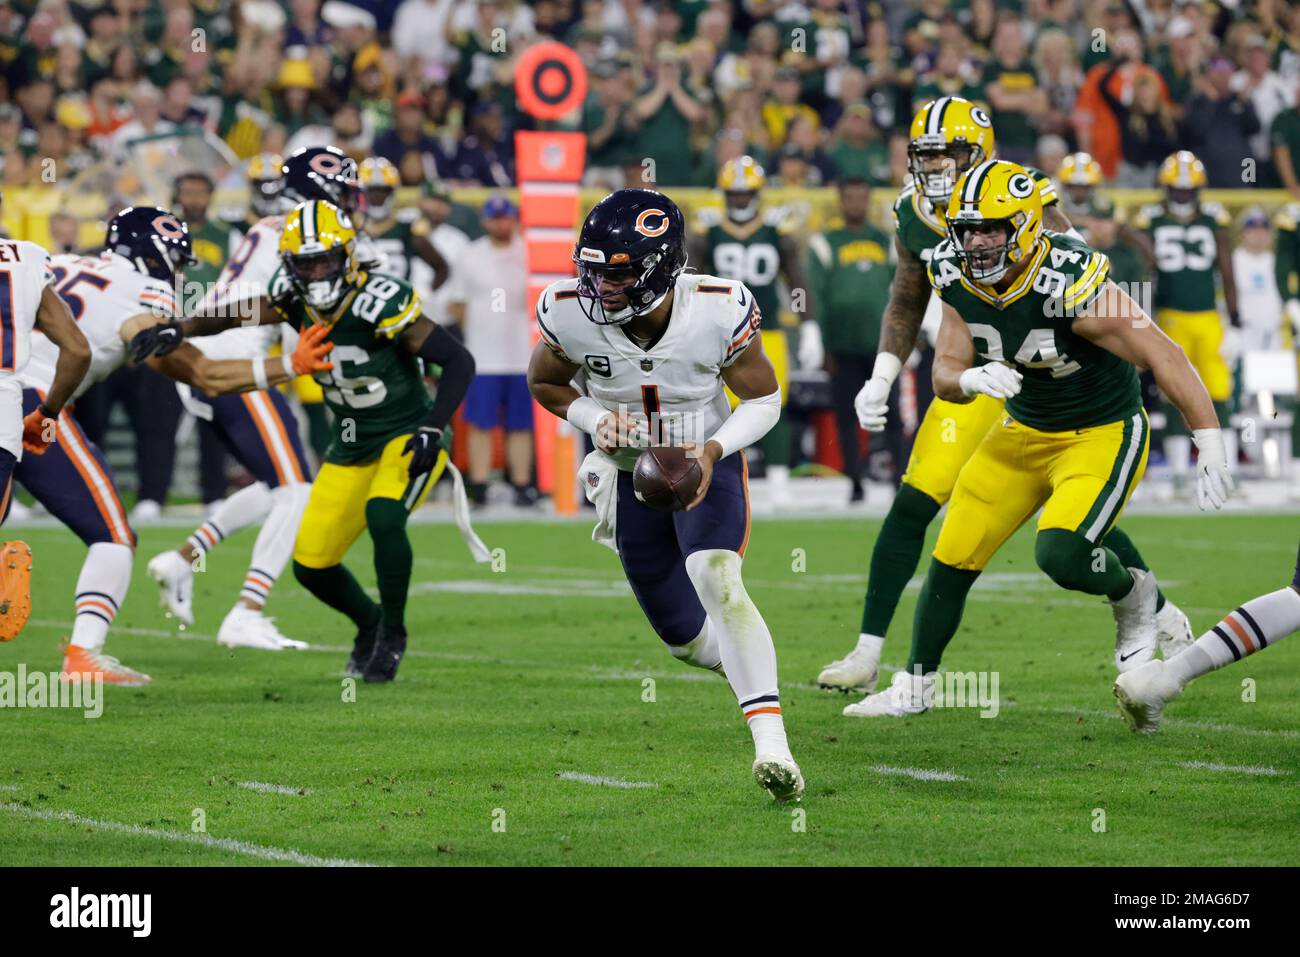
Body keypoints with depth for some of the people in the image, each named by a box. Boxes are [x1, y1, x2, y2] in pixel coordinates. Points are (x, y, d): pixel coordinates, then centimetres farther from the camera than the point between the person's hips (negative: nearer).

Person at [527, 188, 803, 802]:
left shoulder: (719, 311, -25)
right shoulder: (571, 314, -21)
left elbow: (763, 400, -9)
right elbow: (544, 383, 1)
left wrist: (712, 450, -27)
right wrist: (595, 418, -20)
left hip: (706, 466, -3)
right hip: (631, 473, 3)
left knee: (716, 582, -31)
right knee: (690, 639, 7)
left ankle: (772, 745, -37)